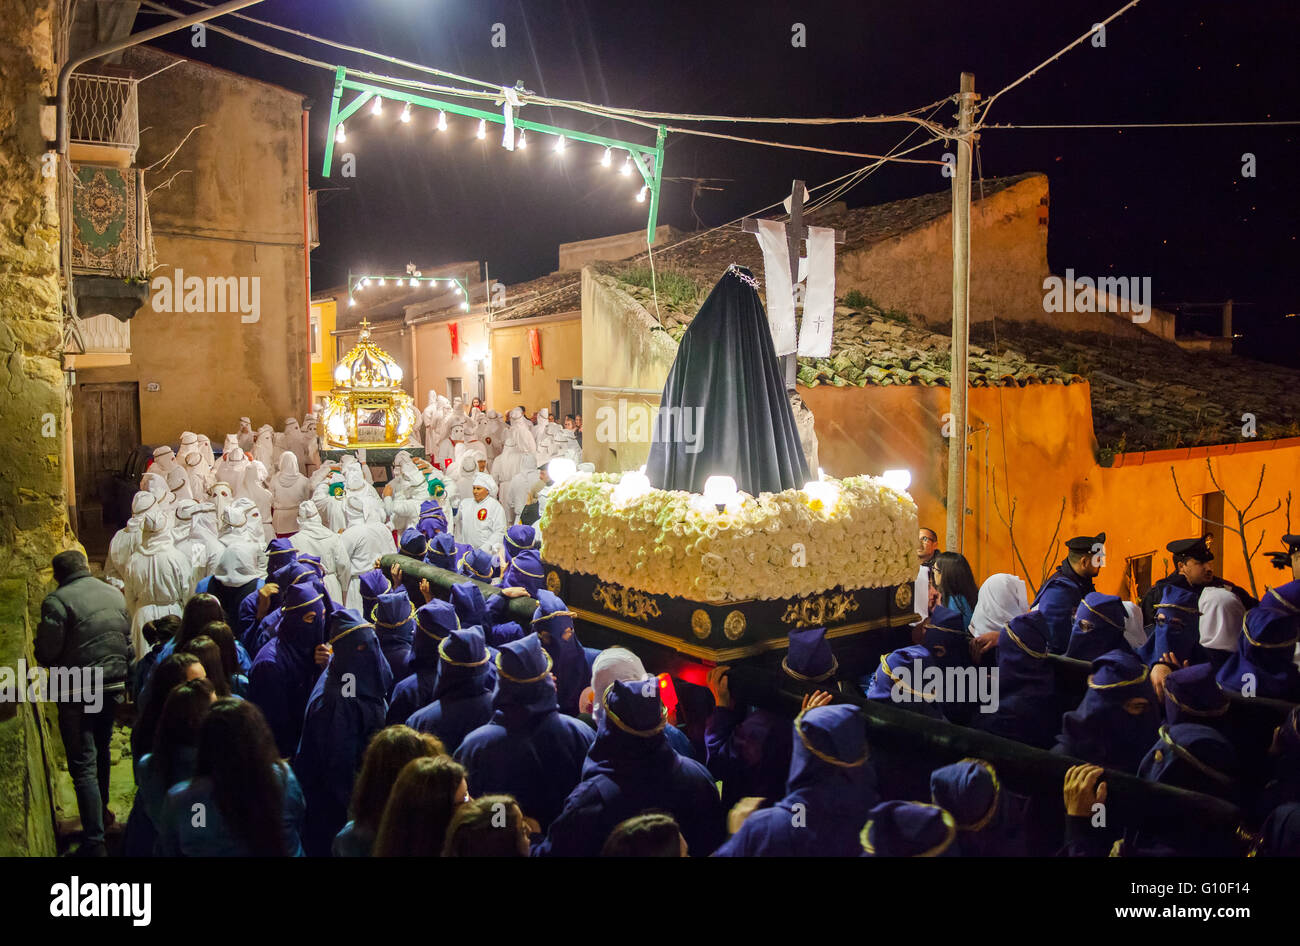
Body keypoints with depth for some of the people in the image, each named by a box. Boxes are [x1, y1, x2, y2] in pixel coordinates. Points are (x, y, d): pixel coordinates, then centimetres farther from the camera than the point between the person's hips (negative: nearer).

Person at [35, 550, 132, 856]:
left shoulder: (57, 600, -15)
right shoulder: (116, 595, 4)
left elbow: (46, 654, -15)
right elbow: (128, 641, 12)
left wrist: (60, 666, 7)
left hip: (78, 693, -6)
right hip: (113, 686, 6)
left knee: (83, 765, -1)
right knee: (101, 752, 25)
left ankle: (95, 842, -1)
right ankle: (102, 812, 42)